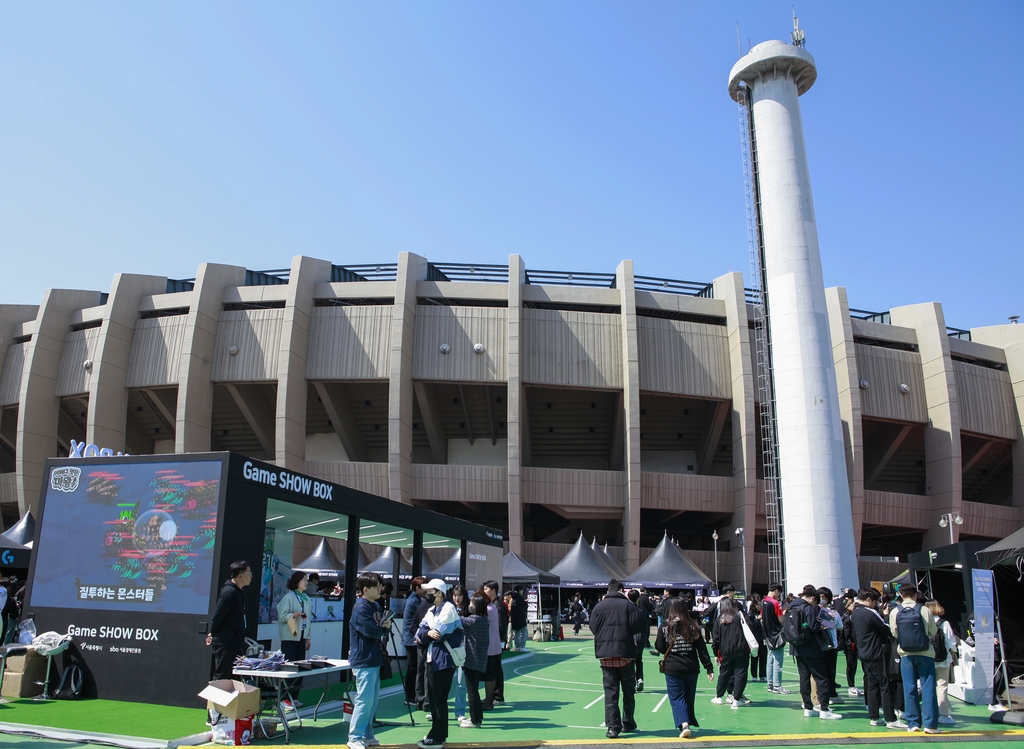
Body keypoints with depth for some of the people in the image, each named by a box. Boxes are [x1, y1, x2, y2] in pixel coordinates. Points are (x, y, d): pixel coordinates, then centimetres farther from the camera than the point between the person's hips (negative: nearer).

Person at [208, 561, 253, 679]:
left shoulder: (236, 592, 14)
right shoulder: (229, 592, -18)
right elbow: (217, 616, -19)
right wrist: (214, 634, -6)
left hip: (234, 644, 10)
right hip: (225, 644, -10)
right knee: (221, 678, -4)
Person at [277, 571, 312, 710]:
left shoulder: (306, 598, 12)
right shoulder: (288, 597, -9)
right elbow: (282, 616, -11)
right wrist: (295, 614, -24)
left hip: (301, 637, 7)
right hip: (290, 637, -7)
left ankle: (294, 697, 16)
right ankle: (285, 699, 0)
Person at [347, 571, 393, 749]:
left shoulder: (376, 606, 13)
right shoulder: (361, 608, -16)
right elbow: (372, 631, -24)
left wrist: (387, 625, -6)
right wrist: (383, 628, -4)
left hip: (375, 660, 9)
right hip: (363, 661, -9)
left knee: (373, 700, 14)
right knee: (364, 700, -8)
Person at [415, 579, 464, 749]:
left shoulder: (448, 608, -15)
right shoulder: (432, 610, 13)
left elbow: (440, 634, -21)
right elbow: (420, 631, 4)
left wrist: (425, 635, -4)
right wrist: (428, 633, -17)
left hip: (444, 659, -9)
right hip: (433, 658, 9)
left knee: (439, 699, -3)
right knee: (433, 697, 15)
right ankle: (439, 733, 25)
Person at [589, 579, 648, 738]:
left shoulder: (599, 606, 2)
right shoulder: (627, 605, -5)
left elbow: (593, 627, 5)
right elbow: (640, 624, -8)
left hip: (605, 655, 2)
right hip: (625, 653, -1)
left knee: (610, 691, 3)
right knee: (628, 691, 15)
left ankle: (612, 726, -4)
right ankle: (627, 723, 23)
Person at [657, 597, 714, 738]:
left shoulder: (665, 626, -6)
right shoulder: (693, 625, -1)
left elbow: (660, 648, -2)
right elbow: (702, 648, -2)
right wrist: (709, 668, 0)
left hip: (672, 669, -2)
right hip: (691, 668, 3)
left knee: (677, 698, 2)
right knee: (689, 697, 18)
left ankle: (684, 724, -17)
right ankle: (689, 723, 28)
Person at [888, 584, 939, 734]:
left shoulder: (895, 612, -4)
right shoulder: (924, 610, -8)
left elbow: (894, 633, 2)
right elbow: (933, 631, 2)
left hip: (906, 654, 1)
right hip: (925, 653, -1)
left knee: (909, 688, 6)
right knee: (928, 688, 3)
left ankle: (913, 723, 10)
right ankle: (930, 724, 3)